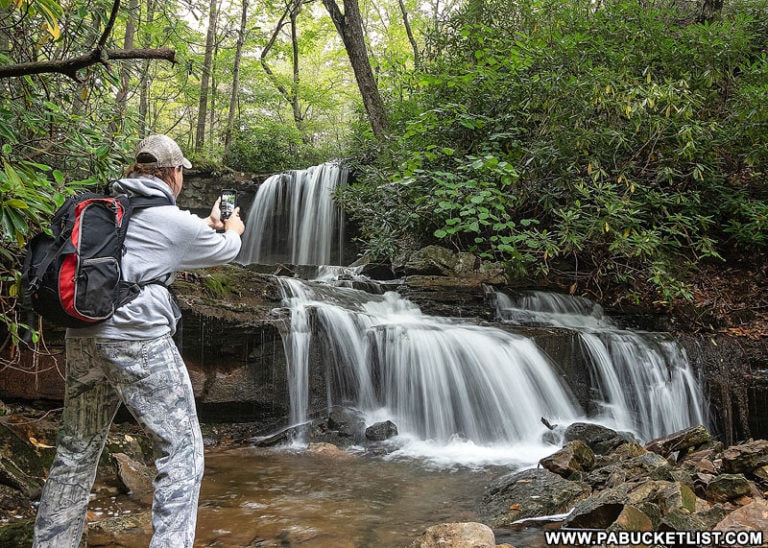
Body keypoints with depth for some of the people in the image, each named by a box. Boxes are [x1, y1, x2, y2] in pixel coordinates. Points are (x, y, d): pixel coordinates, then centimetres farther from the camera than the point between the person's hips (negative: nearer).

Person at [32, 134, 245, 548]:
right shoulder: (176, 222, -4)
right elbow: (226, 251, 15)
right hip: (137, 342, -7)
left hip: (83, 338, 8)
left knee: (76, 451, 19)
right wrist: (233, 229, 37)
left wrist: (208, 224, 43)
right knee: (181, 452, 2)